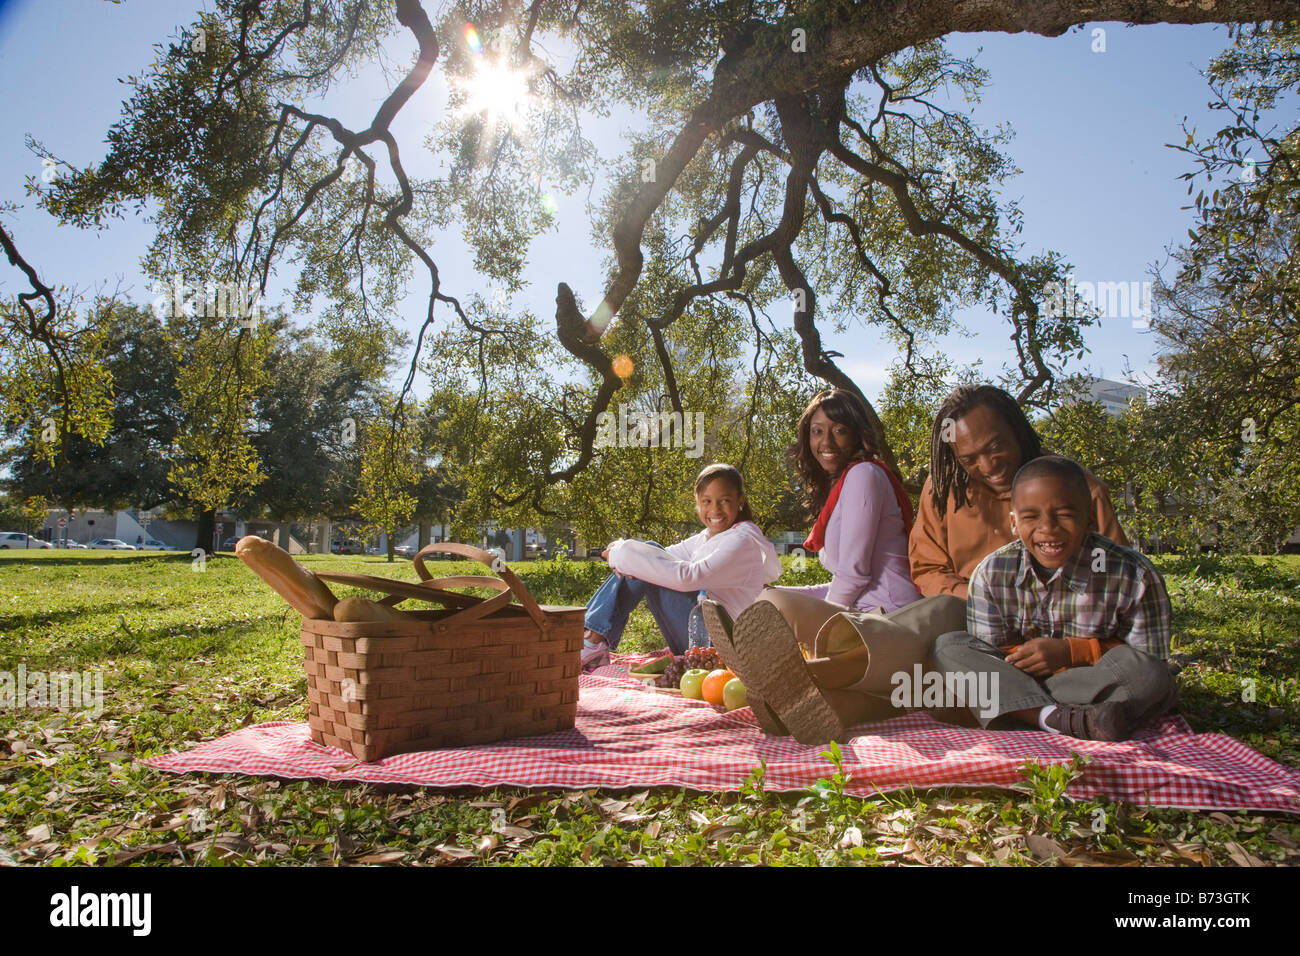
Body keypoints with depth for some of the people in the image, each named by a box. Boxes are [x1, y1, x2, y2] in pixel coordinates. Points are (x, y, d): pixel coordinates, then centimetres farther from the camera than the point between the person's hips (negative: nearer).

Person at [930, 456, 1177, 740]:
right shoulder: (991, 574, -7)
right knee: (949, 647, -22)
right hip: (1014, 679, 2)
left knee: (1148, 674, -31)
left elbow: (1151, 660, -7)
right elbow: (987, 659, -5)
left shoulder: (1134, 576, -12)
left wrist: (1071, 651, -18)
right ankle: (1061, 719, -38)